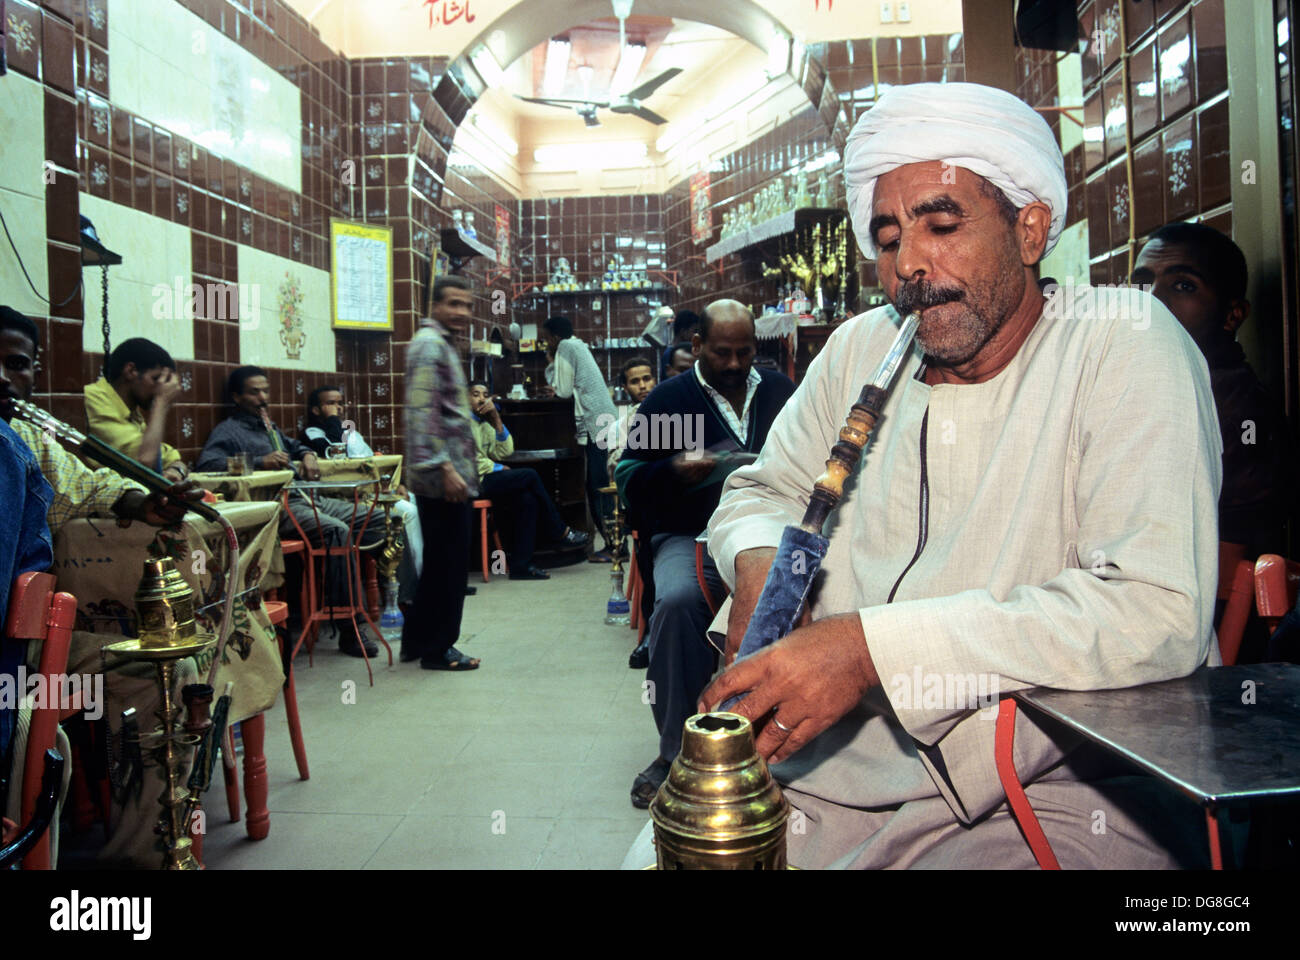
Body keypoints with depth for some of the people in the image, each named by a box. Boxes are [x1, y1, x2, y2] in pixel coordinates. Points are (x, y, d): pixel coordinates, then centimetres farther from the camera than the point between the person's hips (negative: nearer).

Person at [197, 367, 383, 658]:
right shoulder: (228, 431, 3)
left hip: (304, 497, 9)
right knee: (337, 530, -32)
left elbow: (294, 445, 46)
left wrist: (307, 455, 20)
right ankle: (348, 629, -29)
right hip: (275, 507, -9)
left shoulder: (269, 427, 28)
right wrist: (259, 462, -23)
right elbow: (207, 463, -15)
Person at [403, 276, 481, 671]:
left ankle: (417, 641, 25)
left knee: (439, 561, 16)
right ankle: (438, 649, 9)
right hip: (443, 477, -10)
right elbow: (422, 411, -22)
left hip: (447, 476, 10)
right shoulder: (429, 344, -12)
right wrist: (444, 467, -25)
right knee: (449, 564, -2)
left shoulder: (443, 345, 20)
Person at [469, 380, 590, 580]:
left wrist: (497, 420, 2)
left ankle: (521, 565, -13)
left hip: (484, 481, 8)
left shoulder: (484, 423, 22)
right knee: (529, 476, -13)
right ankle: (560, 533, 0)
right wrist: (499, 468, -3)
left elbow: (504, 452, 11)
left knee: (528, 499, -12)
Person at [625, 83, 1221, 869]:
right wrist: (759, 562, -5)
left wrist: (874, 644, -25)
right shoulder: (861, 349, 8)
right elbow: (761, 489, 20)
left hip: (1052, 797, -4)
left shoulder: (1125, 341, -8)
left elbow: (1157, 612, -19)